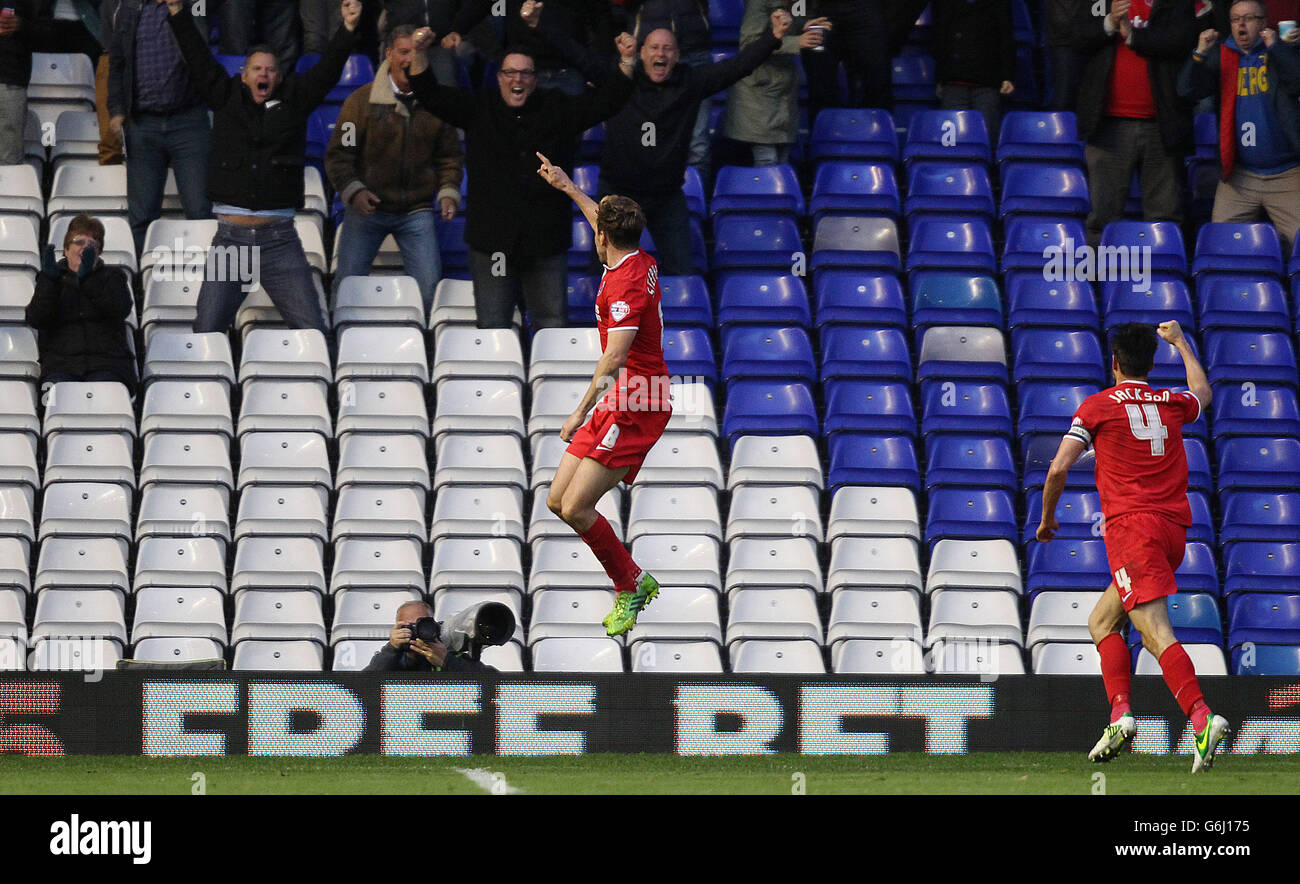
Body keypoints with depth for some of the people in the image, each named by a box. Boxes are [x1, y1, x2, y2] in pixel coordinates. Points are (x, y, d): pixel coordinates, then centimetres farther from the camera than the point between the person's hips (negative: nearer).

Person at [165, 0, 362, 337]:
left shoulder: (294, 99, 10)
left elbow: (327, 70, 4)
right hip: (230, 238, 0)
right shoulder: (226, 97, 12)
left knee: (312, 331, -4)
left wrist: (347, 29, -10)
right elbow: (198, 59, 8)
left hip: (280, 241, 0)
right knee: (207, 331, -4)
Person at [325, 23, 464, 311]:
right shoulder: (362, 100, -4)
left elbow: (450, 156, 12)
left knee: (429, 287, -8)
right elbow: (338, 154, -3)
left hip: (417, 211, 1)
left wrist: (449, 192, -3)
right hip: (367, 208, -1)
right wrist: (353, 190, -18)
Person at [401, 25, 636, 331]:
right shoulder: (478, 108, 7)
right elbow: (430, 95, 3)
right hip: (492, 238, 0)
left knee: (552, 324, 4)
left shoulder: (557, 109, 7)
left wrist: (626, 62, -7)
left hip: (546, 240, 0)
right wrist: (419, 54, -11)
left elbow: (606, 100, 5)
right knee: (492, 326, 3)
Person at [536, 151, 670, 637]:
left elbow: (615, 358, -28)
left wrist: (582, 412, -28)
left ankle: (630, 585, 3)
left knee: (576, 507, -13)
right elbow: (604, 218, 34)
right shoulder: (641, 264, 10)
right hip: (617, 404, 10)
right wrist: (567, 186, 44)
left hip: (634, 407, -10)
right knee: (559, 499, 7)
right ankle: (633, 580, 13)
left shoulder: (627, 282, -19)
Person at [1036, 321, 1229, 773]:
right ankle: (1120, 714, 1)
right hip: (1175, 528, 6)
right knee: (1101, 621, 17)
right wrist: (1179, 341, 56)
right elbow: (1202, 392, 42)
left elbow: (1059, 468, -3)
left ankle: (1202, 718, -35)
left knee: (1156, 632, -18)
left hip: (1131, 526, -6)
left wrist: (1047, 517, 14)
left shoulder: (1097, 406, 2)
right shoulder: (1172, 403, 16)